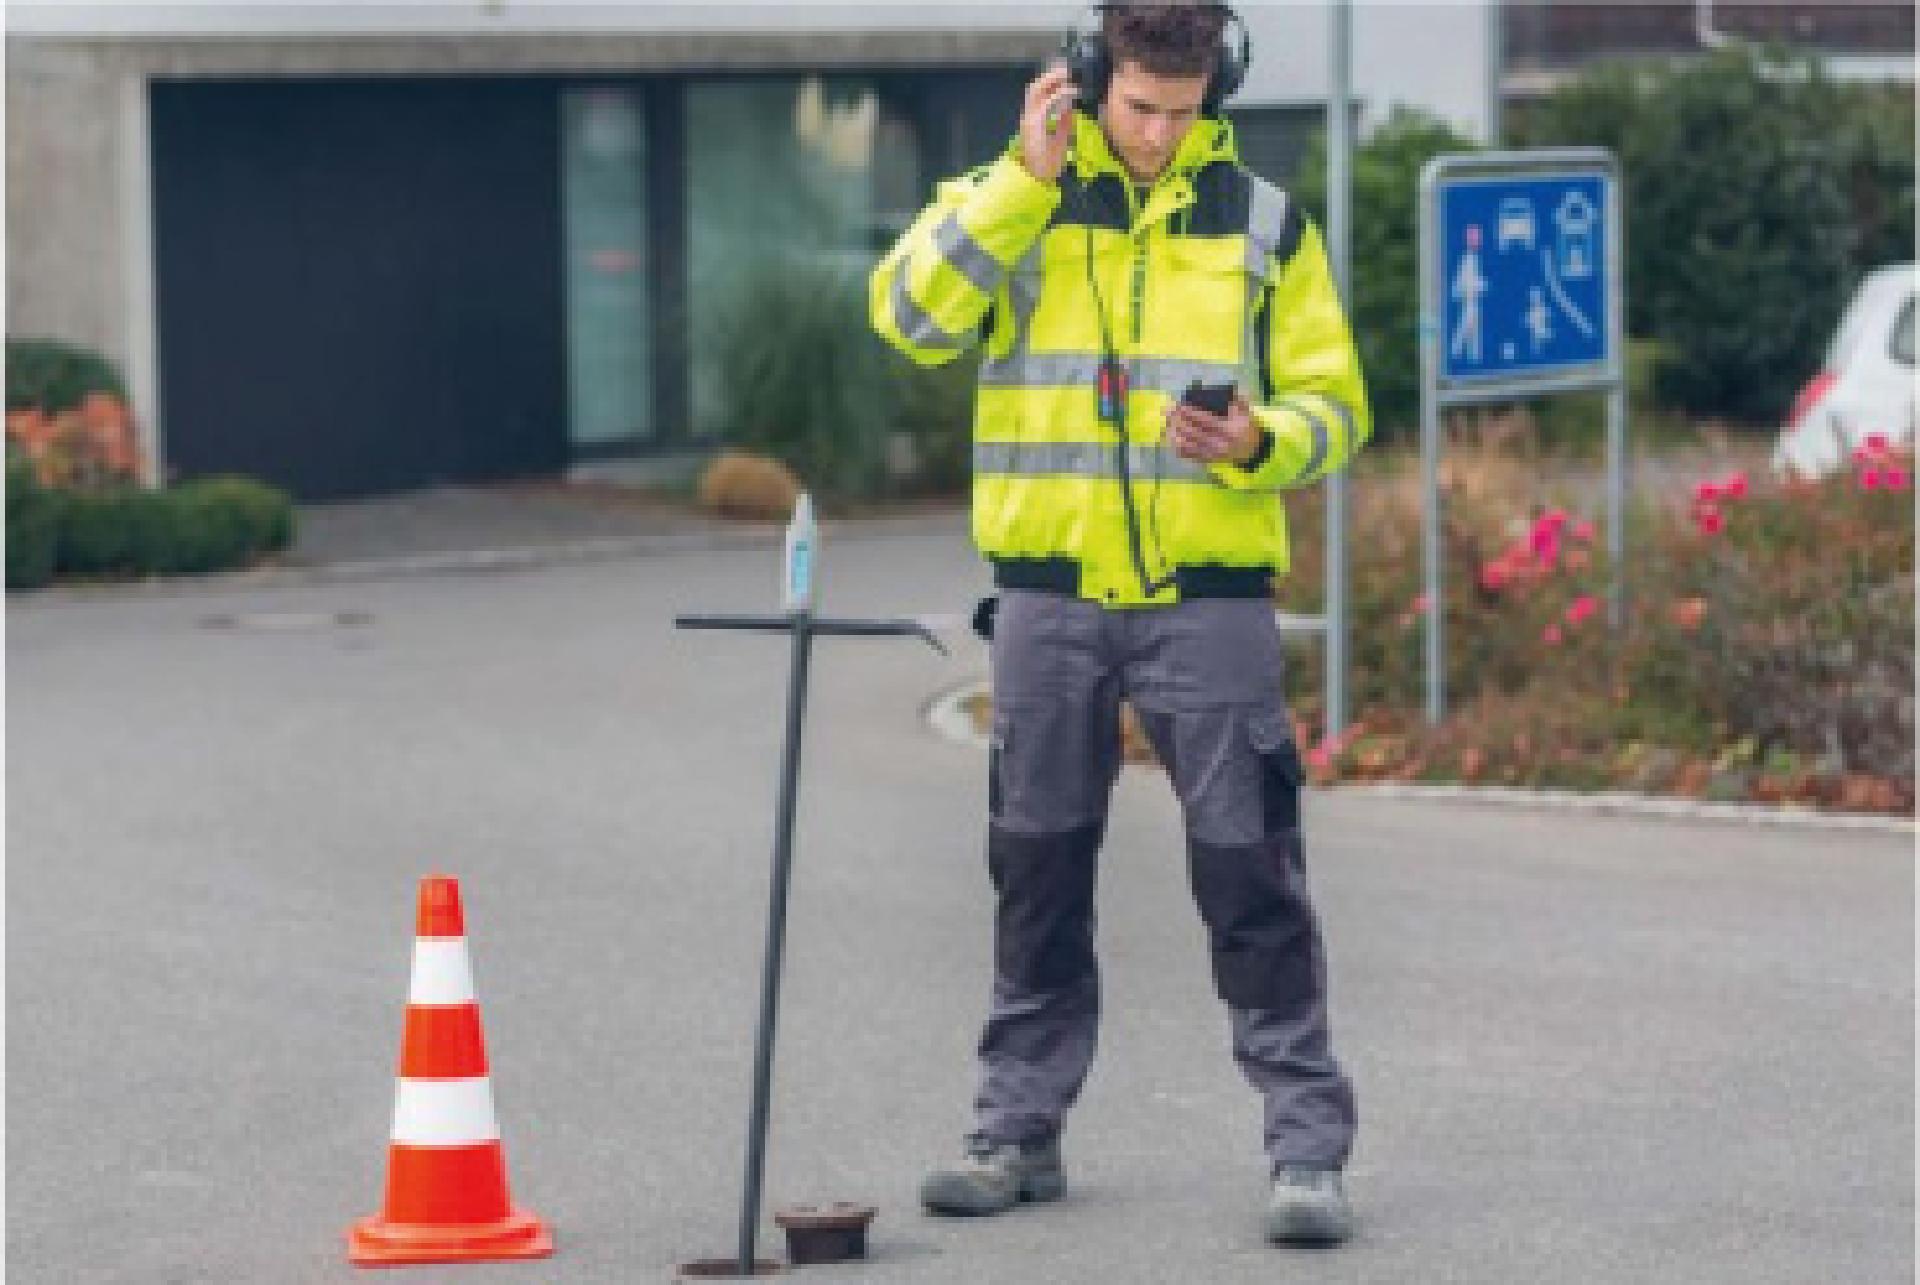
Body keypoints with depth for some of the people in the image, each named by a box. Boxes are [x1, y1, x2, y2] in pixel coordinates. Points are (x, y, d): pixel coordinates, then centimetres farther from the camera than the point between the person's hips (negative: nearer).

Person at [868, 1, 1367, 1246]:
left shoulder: (1264, 222, 6)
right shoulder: (1010, 198, 5)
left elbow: (1334, 406, 8)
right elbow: (913, 313, -11)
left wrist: (1261, 443, -14)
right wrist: (1025, 178, -15)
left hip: (1211, 596, -1)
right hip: (1052, 596, 1)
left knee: (1251, 876, -3)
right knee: (1038, 869, 9)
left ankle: (1309, 1144, 1)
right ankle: (1021, 1129, 20)